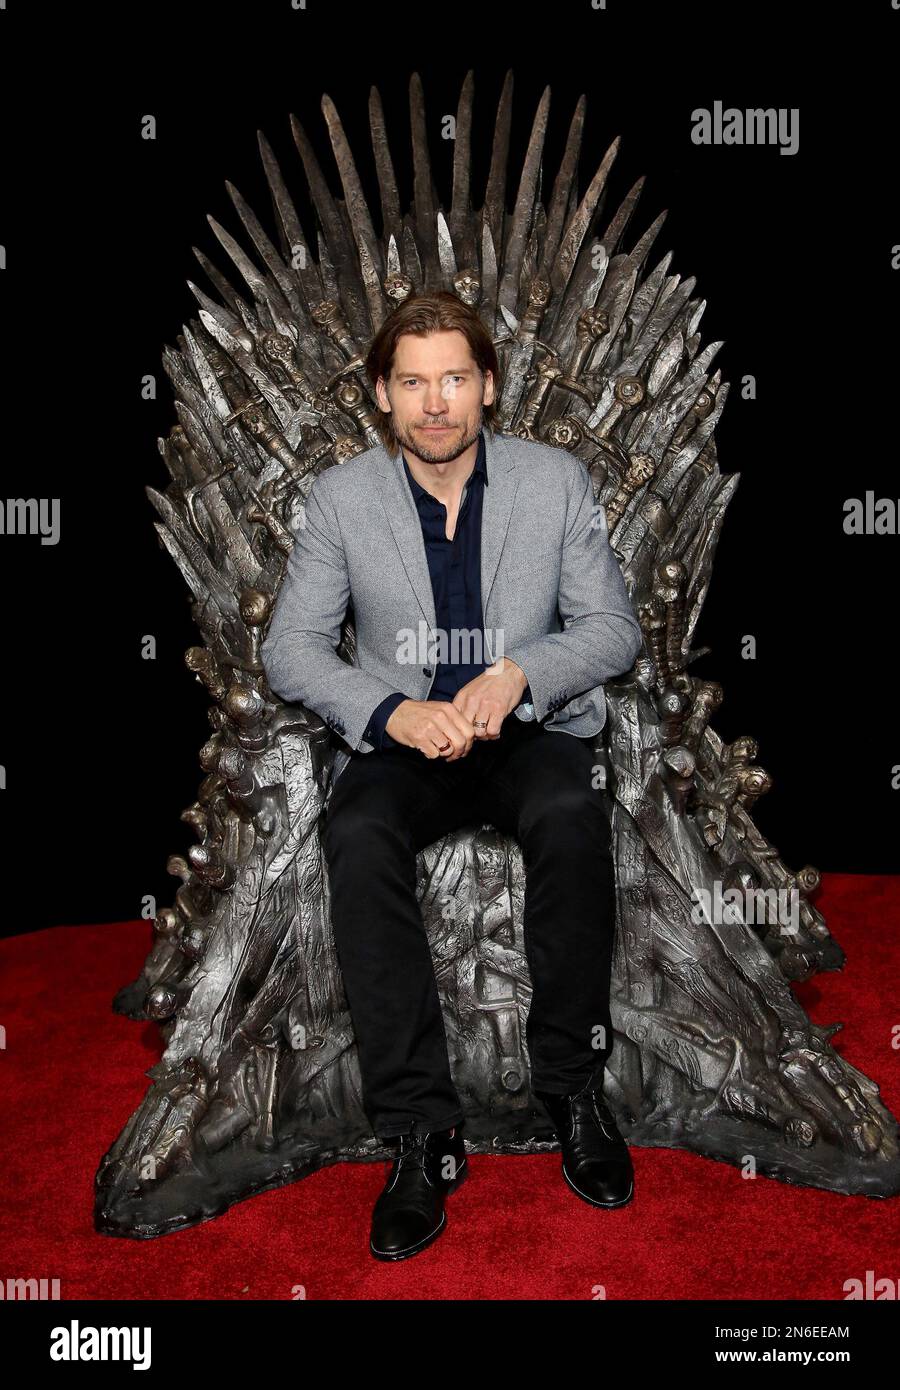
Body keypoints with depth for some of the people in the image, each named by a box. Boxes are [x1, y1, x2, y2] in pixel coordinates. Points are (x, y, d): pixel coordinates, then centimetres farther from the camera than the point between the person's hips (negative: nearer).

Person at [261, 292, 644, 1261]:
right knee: (358, 838, -31)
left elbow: (613, 627, 1)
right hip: (399, 736, 1)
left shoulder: (557, 481, 1)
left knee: (570, 814, -33)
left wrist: (519, 674, -20)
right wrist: (393, 711, -20)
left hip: (532, 727, 0)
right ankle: (421, 1130, -21)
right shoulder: (340, 498, 1)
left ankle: (570, 1081, -14)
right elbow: (289, 649, -2)